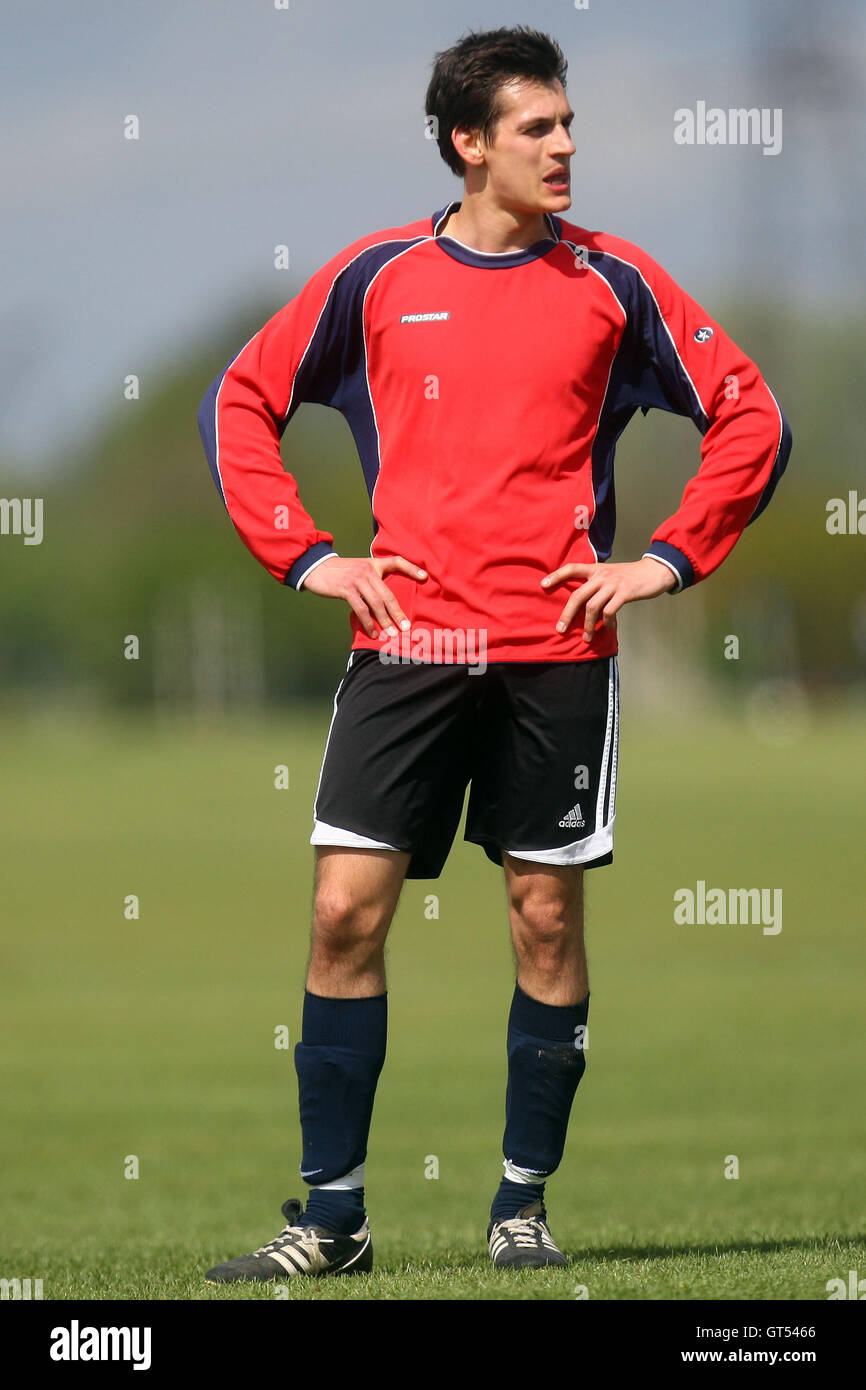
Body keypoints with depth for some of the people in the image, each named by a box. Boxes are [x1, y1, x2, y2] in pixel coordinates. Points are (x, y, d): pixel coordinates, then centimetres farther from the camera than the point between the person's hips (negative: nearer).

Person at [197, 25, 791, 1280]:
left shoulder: (612, 282, 3)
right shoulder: (376, 277, 4)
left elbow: (751, 418, 8)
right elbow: (240, 401, 13)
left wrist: (667, 559, -1)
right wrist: (305, 554, 4)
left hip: (556, 652, 0)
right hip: (405, 646, 0)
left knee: (548, 918, 2)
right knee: (346, 910, -5)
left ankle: (523, 1207, 13)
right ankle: (333, 1216, 2)